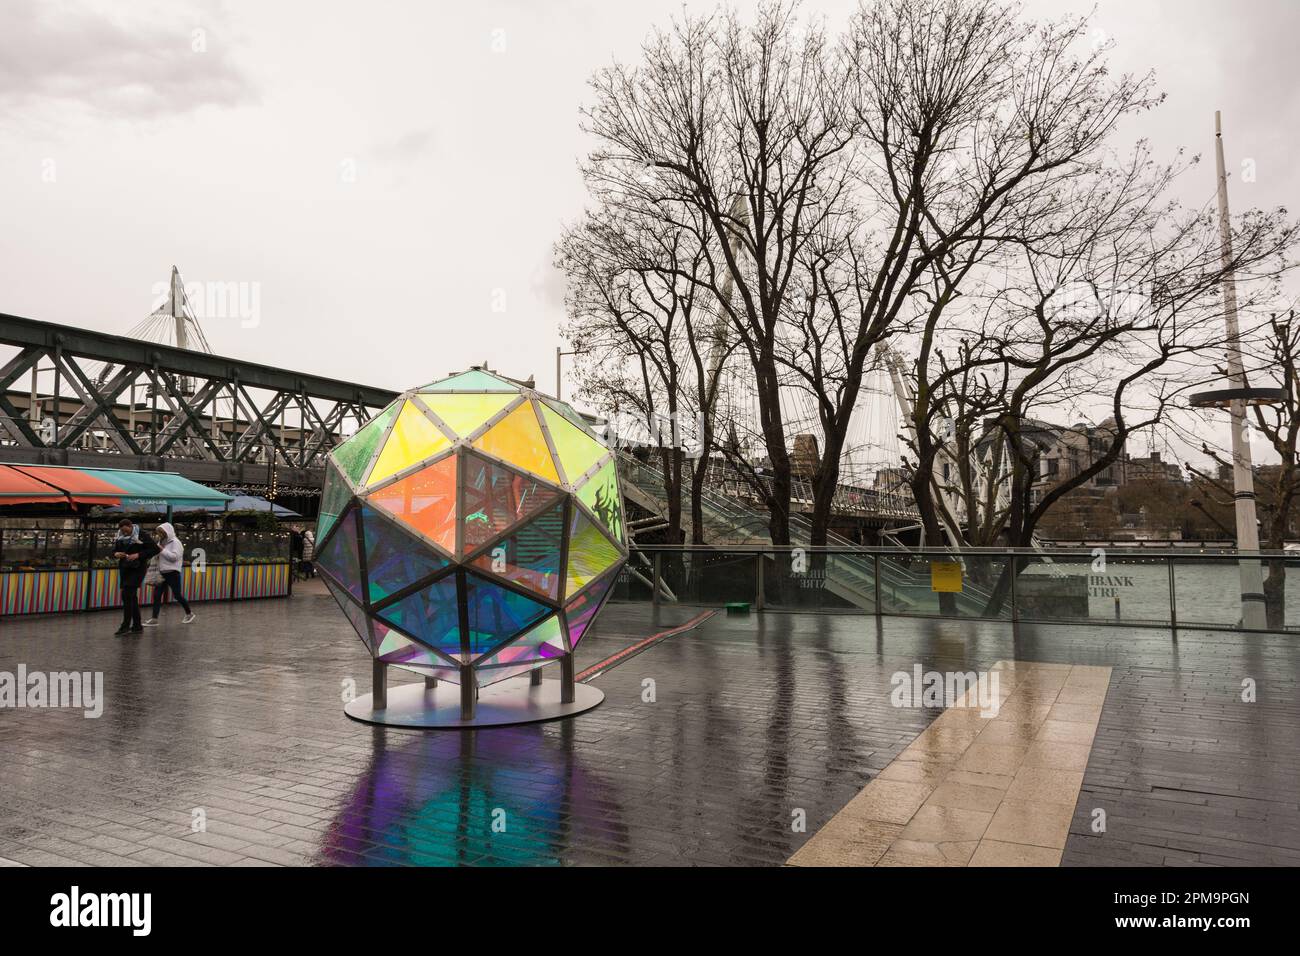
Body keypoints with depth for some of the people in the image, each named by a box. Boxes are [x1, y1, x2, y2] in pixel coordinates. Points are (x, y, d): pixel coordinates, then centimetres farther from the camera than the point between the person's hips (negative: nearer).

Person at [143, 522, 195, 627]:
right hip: (162, 573, 8)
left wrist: (162, 550, -19)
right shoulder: (162, 542, 15)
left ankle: (189, 614, 18)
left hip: (172, 573, -8)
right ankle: (154, 619, -1)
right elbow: (158, 556, 20)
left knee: (177, 595, 0)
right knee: (157, 594, -1)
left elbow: (174, 557, -20)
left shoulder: (175, 542, -9)